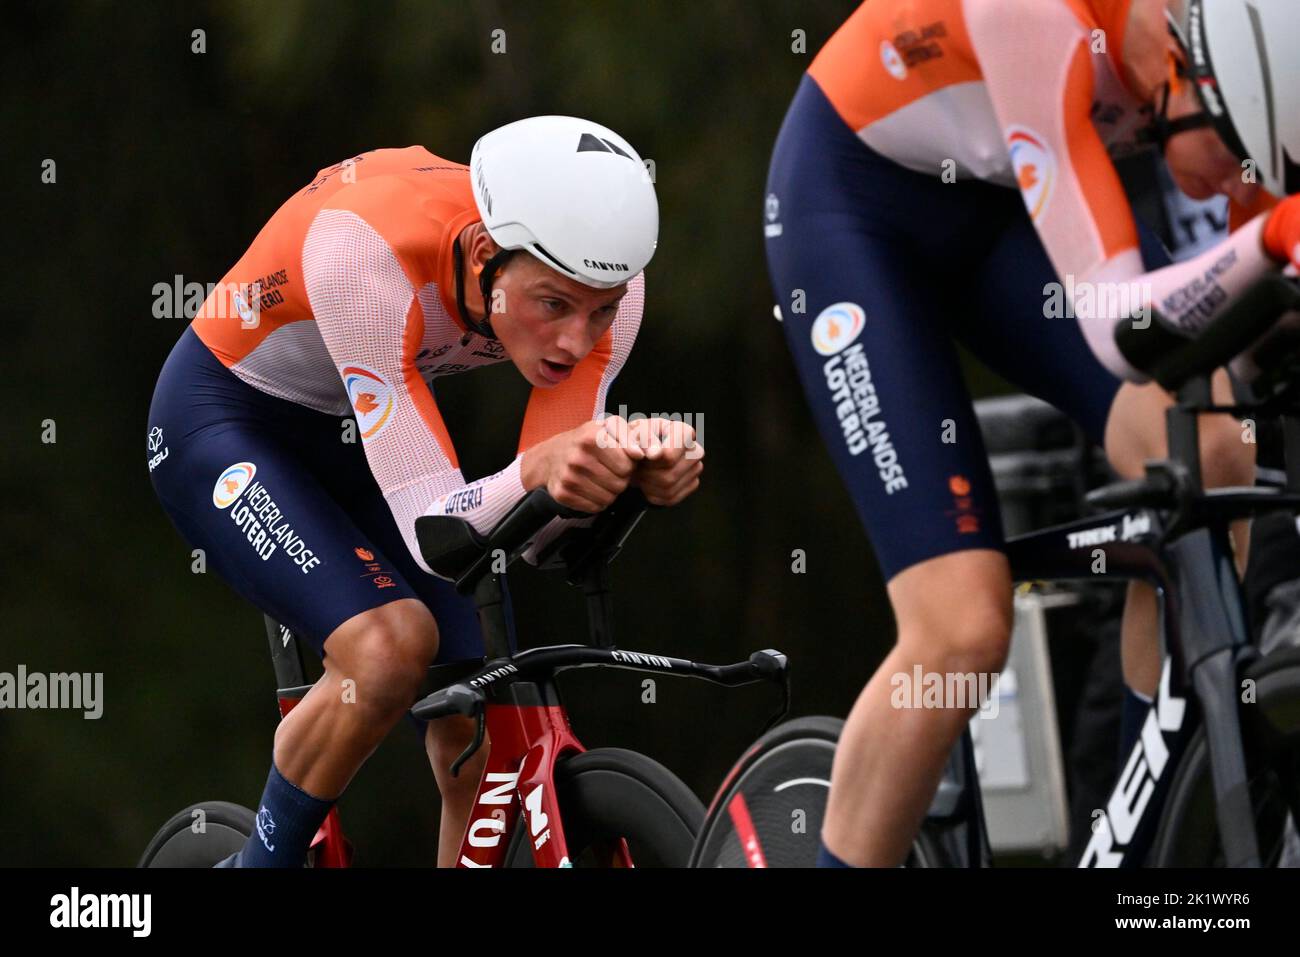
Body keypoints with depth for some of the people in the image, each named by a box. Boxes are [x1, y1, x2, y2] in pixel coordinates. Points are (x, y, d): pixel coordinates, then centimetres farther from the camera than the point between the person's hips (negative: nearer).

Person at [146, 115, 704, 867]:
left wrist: (633, 465, -43)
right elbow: (432, 534, -40)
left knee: (484, 751, -8)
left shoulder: (601, 278, -24)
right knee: (392, 642, -30)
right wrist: (538, 470, -59)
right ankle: (264, 861, -7)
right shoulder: (369, 247, -39)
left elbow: (538, 531, -23)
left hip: (363, 434, 5)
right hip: (229, 422, -5)